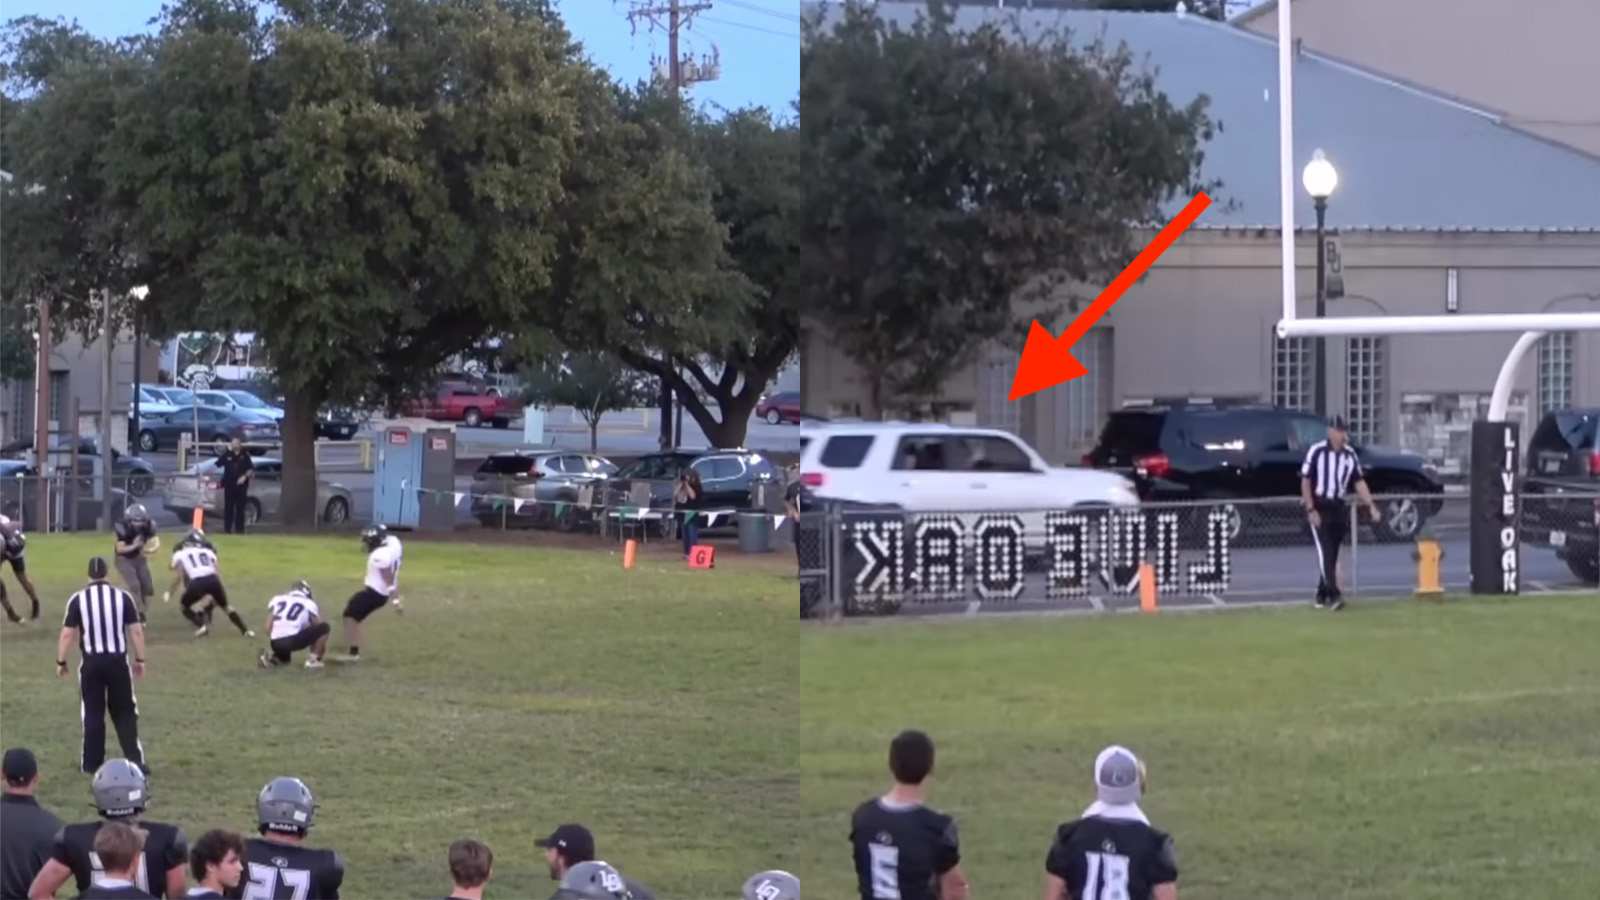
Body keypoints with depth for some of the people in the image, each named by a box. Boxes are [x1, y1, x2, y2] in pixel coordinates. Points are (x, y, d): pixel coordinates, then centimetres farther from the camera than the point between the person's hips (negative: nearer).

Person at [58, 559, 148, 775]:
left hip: (91, 662, 0)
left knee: (92, 714, 11)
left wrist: (61, 662, 7)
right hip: (117, 660, 0)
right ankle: (134, 759, 2)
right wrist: (140, 659, 9)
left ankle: (91, 762, 14)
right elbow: (136, 631, -3)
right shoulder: (122, 597, -4)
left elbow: (67, 634, -4)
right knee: (125, 712, 10)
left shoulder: (78, 599, -6)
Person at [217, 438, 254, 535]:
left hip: (241, 486, 0)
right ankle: (227, 529, 3)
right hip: (229, 485, 0)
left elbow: (251, 469, 4)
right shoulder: (227, 455, 4)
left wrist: (245, 476, -9)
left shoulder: (245, 456, 7)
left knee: (240, 508, 1)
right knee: (228, 508, -1)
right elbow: (218, 464, -7)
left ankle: (239, 529, 6)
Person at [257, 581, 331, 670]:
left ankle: (270, 655, 3)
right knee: (324, 627, 12)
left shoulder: (277, 600, 22)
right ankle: (314, 660, 3)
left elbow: (268, 627, 15)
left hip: (276, 643, 5)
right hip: (293, 640, -5)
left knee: (284, 659, 38)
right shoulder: (309, 603, 14)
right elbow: (318, 626, 21)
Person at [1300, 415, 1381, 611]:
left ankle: (1322, 595, 19)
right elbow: (1305, 482, -8)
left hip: (1338, 509, 5)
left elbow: (1359, 483, 7)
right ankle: (1334, 595, -21)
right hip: (1319, 508, -5)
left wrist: (1371, 507, -4)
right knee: (1325, 552, -13)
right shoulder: (1316, 451, -9)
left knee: (1332, 555, 9)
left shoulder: (1350, 455, 5)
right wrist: (1311, 510, -15)